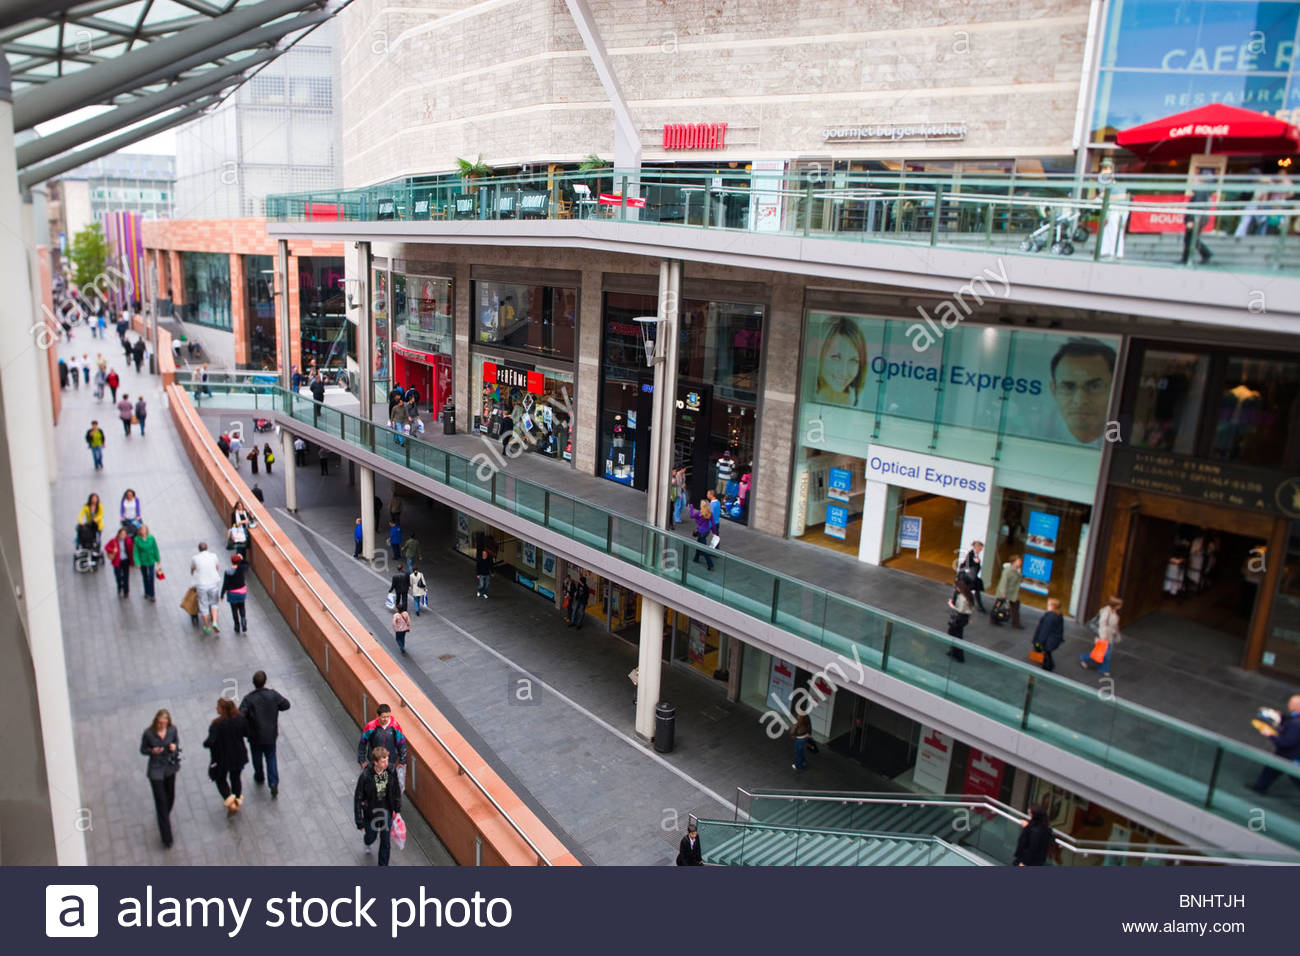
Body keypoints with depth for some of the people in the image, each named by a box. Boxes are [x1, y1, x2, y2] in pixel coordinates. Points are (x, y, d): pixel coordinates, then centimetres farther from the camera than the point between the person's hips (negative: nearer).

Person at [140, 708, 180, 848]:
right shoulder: (148, 733, -18)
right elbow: (143, 749, -5)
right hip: (156, 769, -3)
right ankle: (166, 837, 5)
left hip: (170, 767, 3)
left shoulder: (173, 729, -11)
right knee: (161, 801, -2)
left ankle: (163, 816, 52)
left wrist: (175, 746, -16)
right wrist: (152, 751, -25)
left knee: (170, 797, 18)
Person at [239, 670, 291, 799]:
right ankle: (274, 783, 5)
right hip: (271, 734, 1)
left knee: (257, 757, 23)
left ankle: (259, 778, 45)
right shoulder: (273, 695, -15)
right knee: (271, 758, 15)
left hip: (255, 736, -1)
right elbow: (286, 705, -4)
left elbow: (240, 715, -26)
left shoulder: (248, 699, -22)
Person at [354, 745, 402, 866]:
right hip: (371, 814, -2)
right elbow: (358, 799, -19)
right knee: (371, 837, 25)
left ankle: (383, 865, 36)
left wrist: (397, 809, 8)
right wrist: (360, 822, -15)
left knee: (386, 842, 13)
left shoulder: (391, 772, -18)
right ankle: (368, 843, 63)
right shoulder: (365, 776, -29)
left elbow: (396, 791, -1)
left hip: (386, 813, 2)